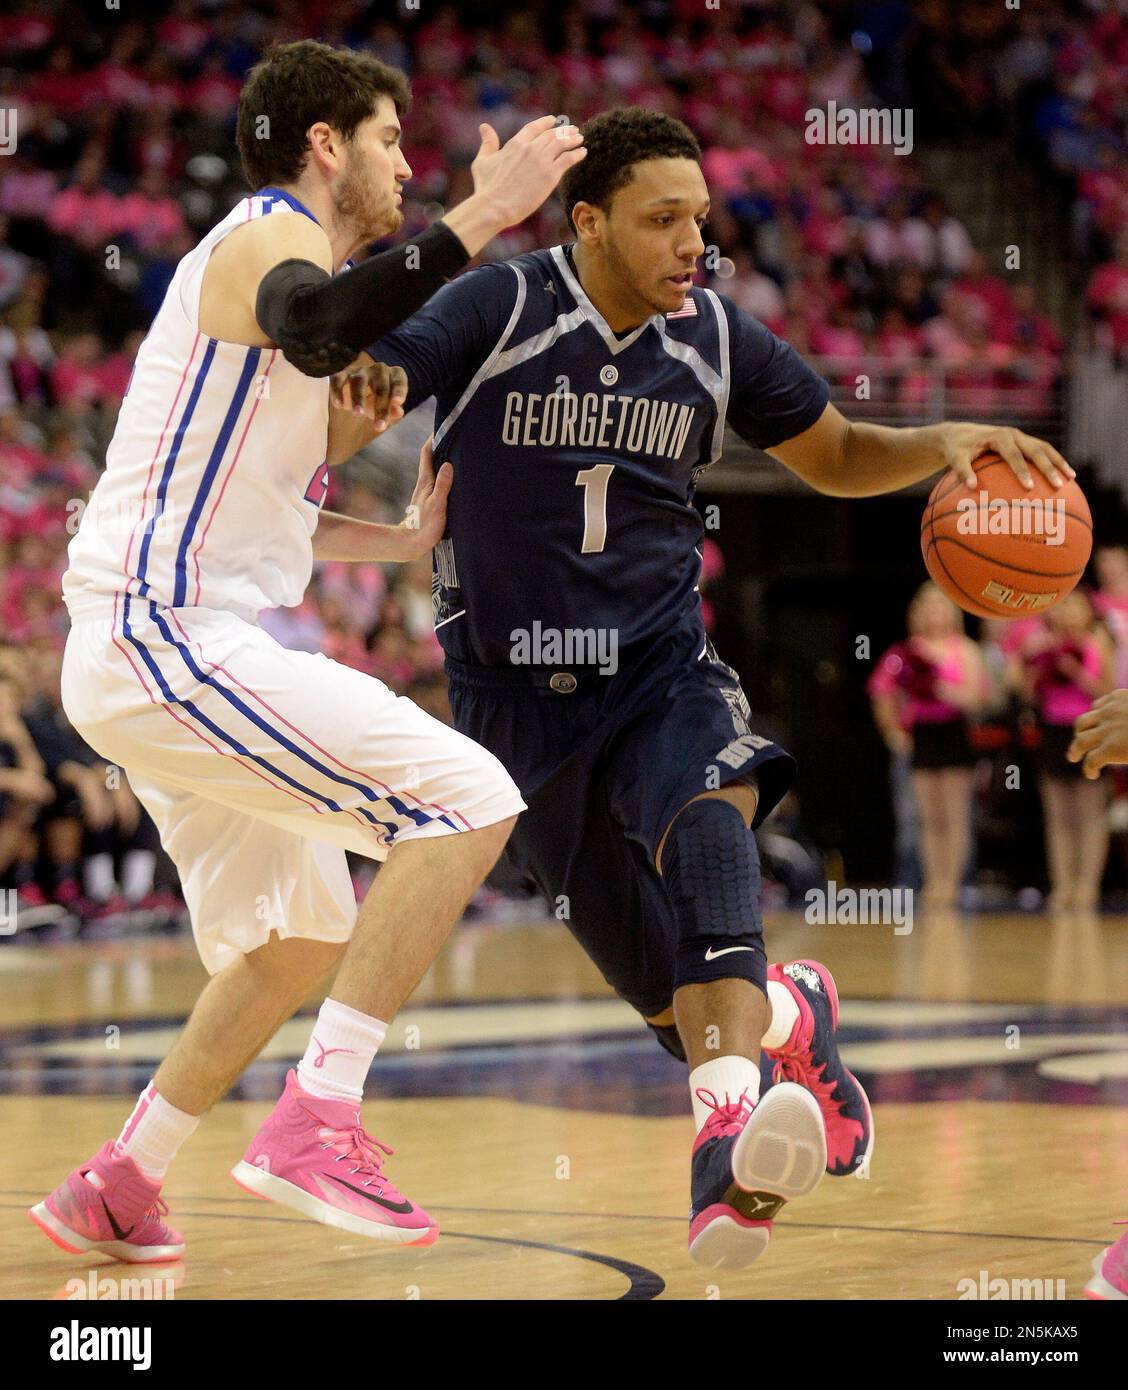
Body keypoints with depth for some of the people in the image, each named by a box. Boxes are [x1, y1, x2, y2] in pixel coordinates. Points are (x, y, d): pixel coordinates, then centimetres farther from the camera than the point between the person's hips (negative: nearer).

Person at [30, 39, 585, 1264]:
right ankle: (314, 1124, -24)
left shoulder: (262, 254, 25)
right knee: (466, 797, -19)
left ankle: (114, 1188, 27)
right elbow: (316, 327, -35)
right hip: (167, 641, -11)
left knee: (304, 937, 21)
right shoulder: (271, 239, -7)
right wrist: (478, 219, -32)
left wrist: (404, 540, 26)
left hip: (156, 651, 11)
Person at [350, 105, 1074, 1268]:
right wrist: (352, 396, -44)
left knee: (706, 823, -33)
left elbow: (833, 455, 14)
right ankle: (788, 1016, 33)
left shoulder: (714, 340, 0)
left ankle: (727, 1128, -49)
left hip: (660, 663, 1)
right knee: (663, 988, 1)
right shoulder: (498, 311, -11)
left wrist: (943, 444, -5)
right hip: (515, 684, -1)